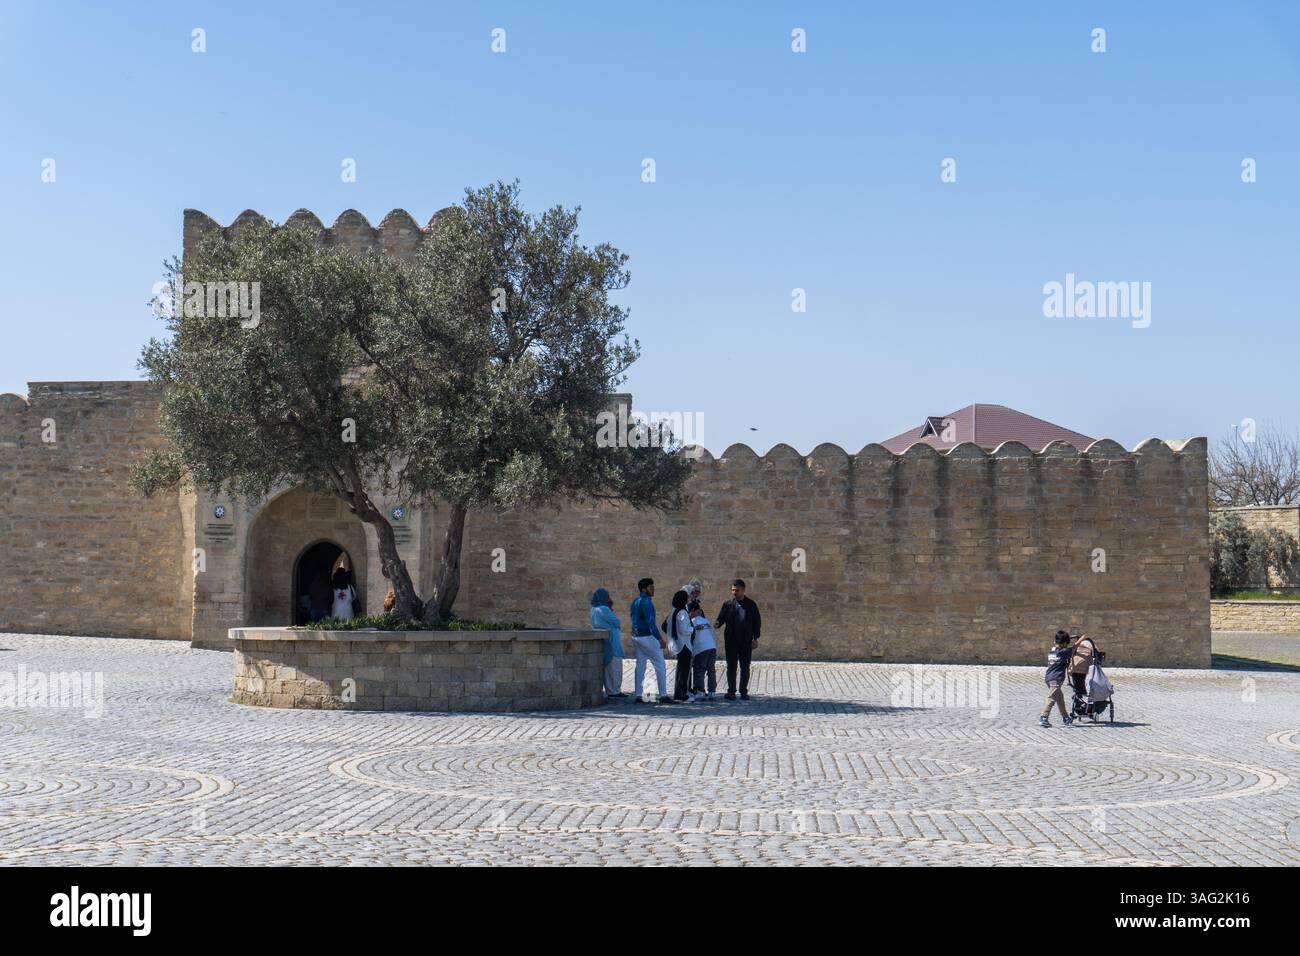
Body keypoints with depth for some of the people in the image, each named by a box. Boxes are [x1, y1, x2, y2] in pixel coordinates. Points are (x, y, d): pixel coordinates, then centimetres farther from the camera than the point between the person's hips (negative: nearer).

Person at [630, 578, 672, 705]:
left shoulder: (635, 602, 14)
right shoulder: (646, 601, -14)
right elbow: (650, 621, -21)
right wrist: (659, 638, -22)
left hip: (636, 636, 9)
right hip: (648, 637, -9)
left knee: (640, 666, 9)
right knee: (660, 666, -3)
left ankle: (638, 696, 6)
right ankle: (663, 695, -5)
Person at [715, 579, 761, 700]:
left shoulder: (751, 605, 5)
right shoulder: (728, 604, 5)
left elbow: (757, 622, 7)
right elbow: (721, 618, 5)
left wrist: (755, 638, 0)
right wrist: (717, 623, -19)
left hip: (746, 641, 0)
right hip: (731, 641, 0)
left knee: (745, 667, 4)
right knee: (731, 666, 2)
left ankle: (743, 691, 12)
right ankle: (731, 691, 7)